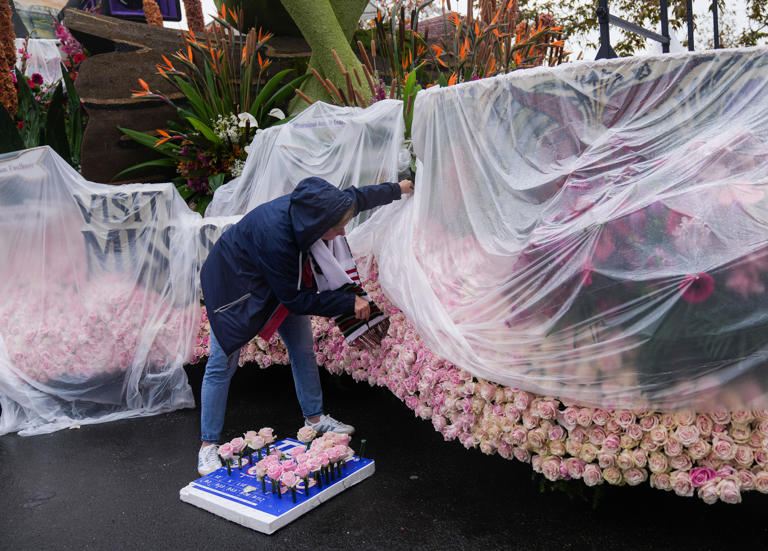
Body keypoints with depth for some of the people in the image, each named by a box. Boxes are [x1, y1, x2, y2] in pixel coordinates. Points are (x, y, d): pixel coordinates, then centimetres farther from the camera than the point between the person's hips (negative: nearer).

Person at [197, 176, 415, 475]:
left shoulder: (308, 204, -23)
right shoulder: (276, 237, -43)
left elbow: (355, 197, 0)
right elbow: (296, 300, -30)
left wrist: (395, 189, 14)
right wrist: (349, 302, -26)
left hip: (280, 279, 7)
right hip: (234, 283, -7)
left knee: (303, 348, 9)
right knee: (222, 364, -3)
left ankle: (315, 417, 27)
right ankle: (208, 445, 10)